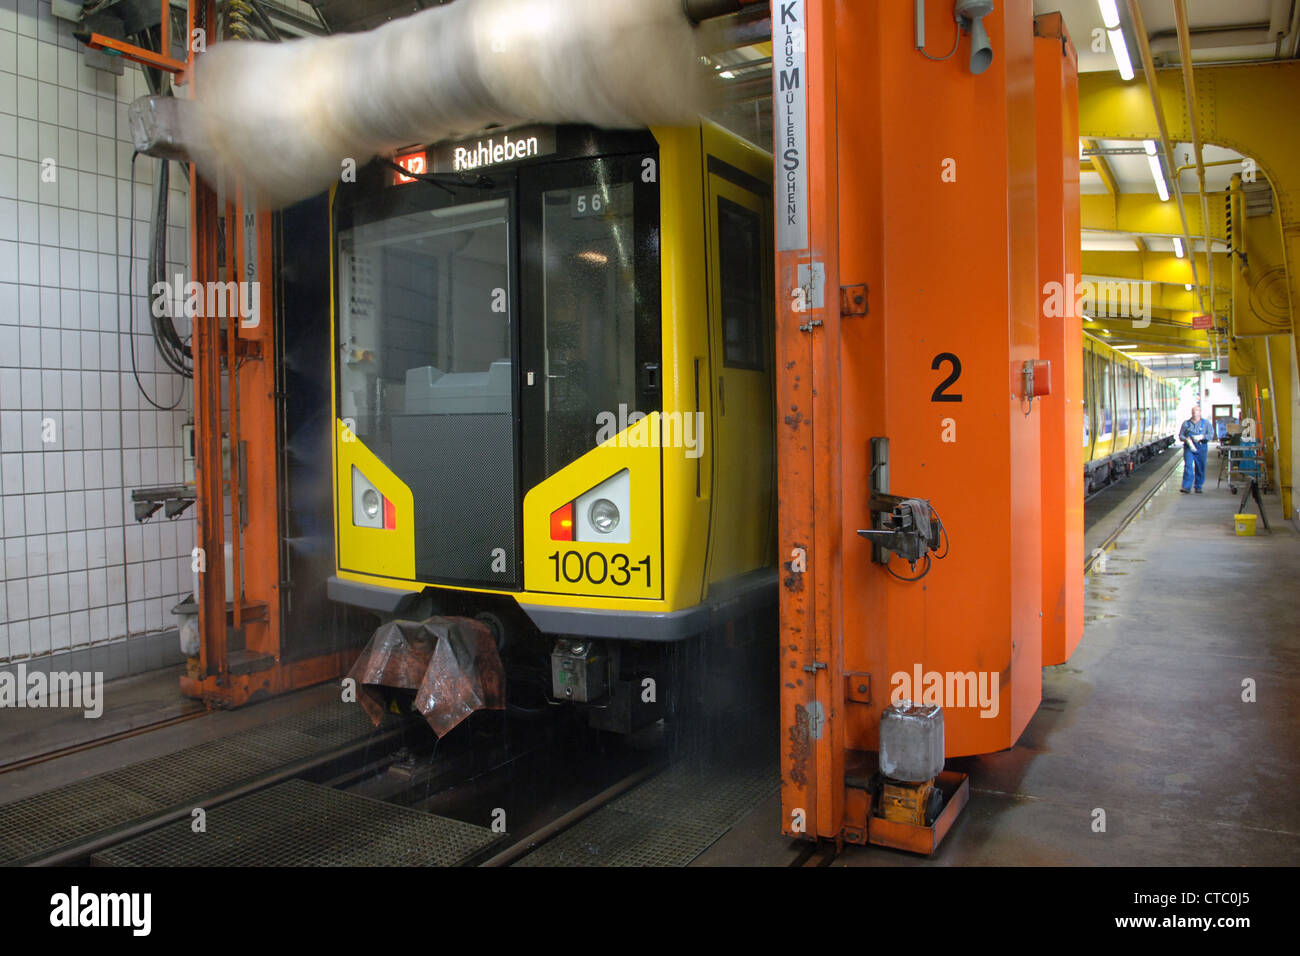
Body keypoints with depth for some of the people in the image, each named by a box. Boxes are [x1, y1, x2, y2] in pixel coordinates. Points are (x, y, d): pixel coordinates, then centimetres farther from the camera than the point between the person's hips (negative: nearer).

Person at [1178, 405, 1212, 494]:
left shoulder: (1206, 423, 7)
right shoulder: (1186, 423, 9)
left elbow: (1210, 435, 1)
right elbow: (1180, 435, 8)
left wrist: (1202, 437, -17)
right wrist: (1186, 439, -12)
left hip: (1201, 448, 1)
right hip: (1189, 447, -1)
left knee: (1200, 468, 5)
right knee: (1188, 466, -12)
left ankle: (1198, 487, 17)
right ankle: (1186, 487, -15)